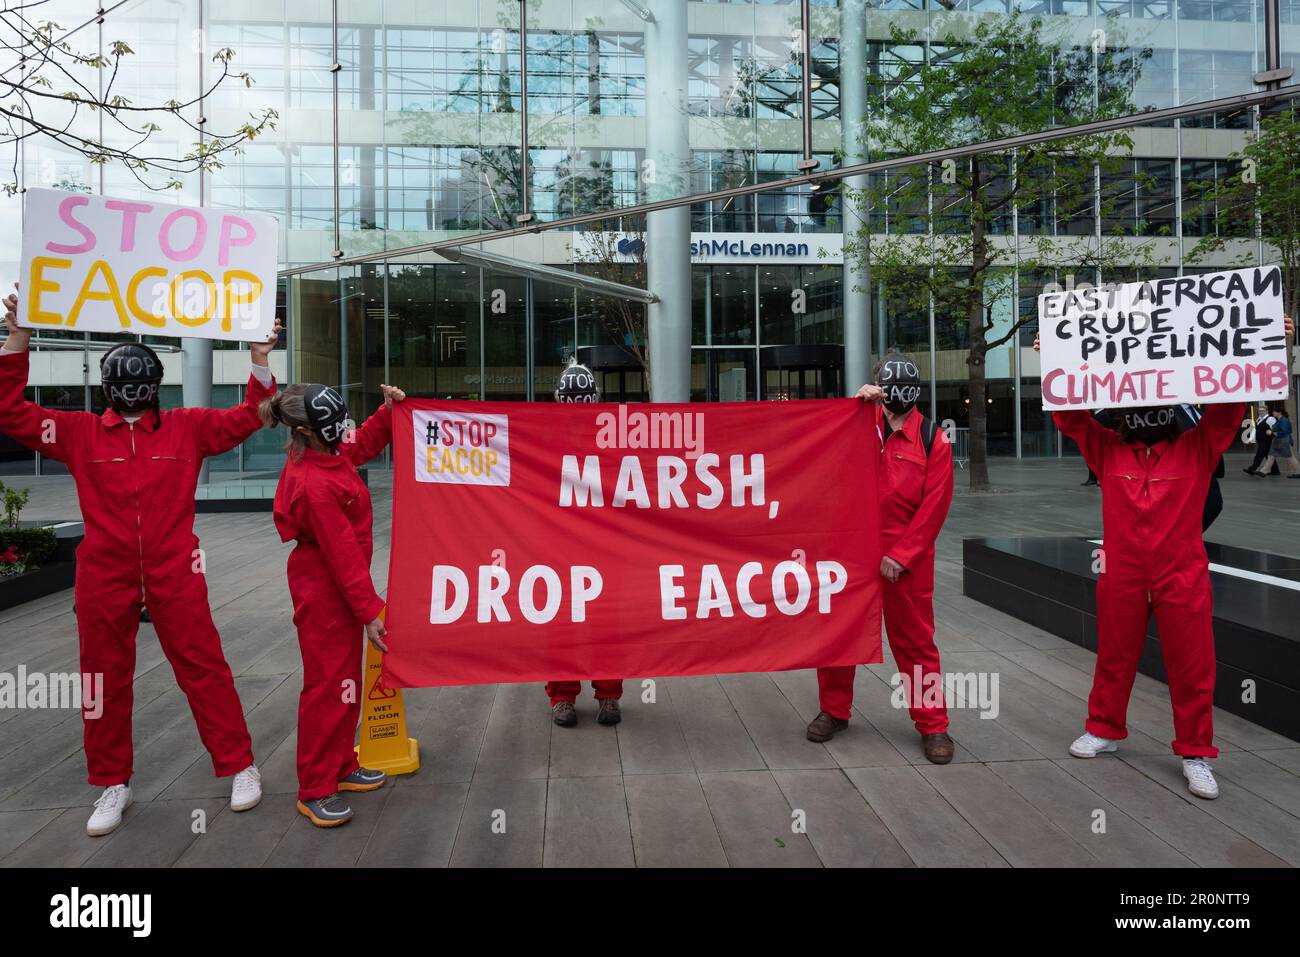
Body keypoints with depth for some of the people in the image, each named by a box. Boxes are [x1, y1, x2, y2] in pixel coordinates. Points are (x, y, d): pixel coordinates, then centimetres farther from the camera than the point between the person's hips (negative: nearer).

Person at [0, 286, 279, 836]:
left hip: (175, 574, -1)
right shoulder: (80, 433, 4)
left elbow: (247, 418, 3)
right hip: (104, 578, 2)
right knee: (105, 678, 11)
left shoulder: (187, 428, 3)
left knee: (203, 668, 3)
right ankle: (112, 785, 27)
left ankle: (238, 765, 15)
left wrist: (260, 363, -8)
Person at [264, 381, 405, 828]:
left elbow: (364, 444, 23)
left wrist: (388, 411, 7)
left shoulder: (329, 452, 0)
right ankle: (315, 791, 11)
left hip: (338, 583, 10)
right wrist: (369, 611, -21)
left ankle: (341, 767, 31)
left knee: (347, 680, 17)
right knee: (328, 685, -1)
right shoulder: (315, 486, -28)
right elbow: (342, 553, -25)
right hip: (323, 590, -10)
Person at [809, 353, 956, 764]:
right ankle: (833, 710, 29)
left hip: (905, 557, -2)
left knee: (915, 640, 5)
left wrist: (901, 555, -11)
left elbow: (934, 507, -6)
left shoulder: (932, 439, -2)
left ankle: (933, 724, 18)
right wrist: (856, 403, -14)